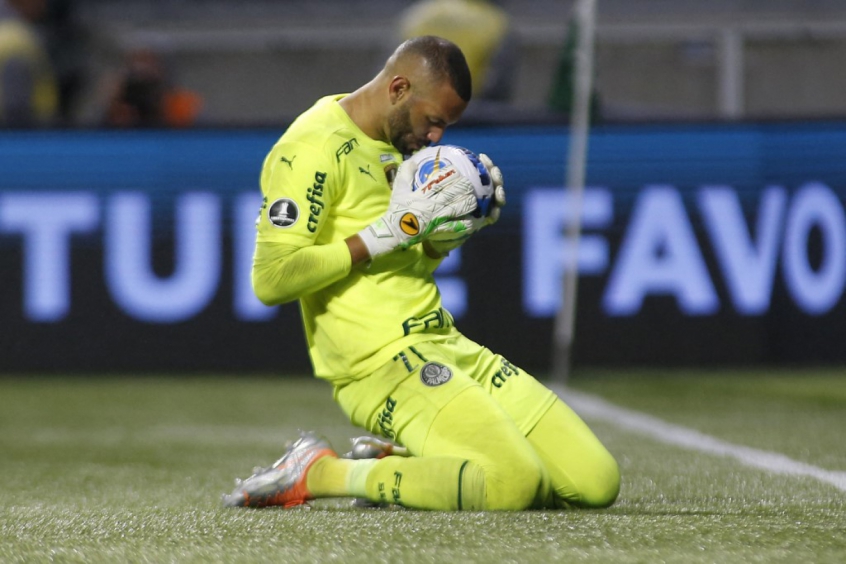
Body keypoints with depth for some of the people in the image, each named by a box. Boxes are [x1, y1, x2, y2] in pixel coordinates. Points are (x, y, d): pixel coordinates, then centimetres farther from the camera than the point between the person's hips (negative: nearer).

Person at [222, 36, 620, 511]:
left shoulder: (389, 144, 17)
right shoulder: (312, 148, -11)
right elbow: (272, 280, -19)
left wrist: (447, 233, 5)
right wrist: (390, 231, -18)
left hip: (447, 345, 9)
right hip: (382, 362, -9)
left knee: (596, 482, -2)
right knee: (513, 483, -28)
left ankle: (393, 459, 9)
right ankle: (318, 473, -11)